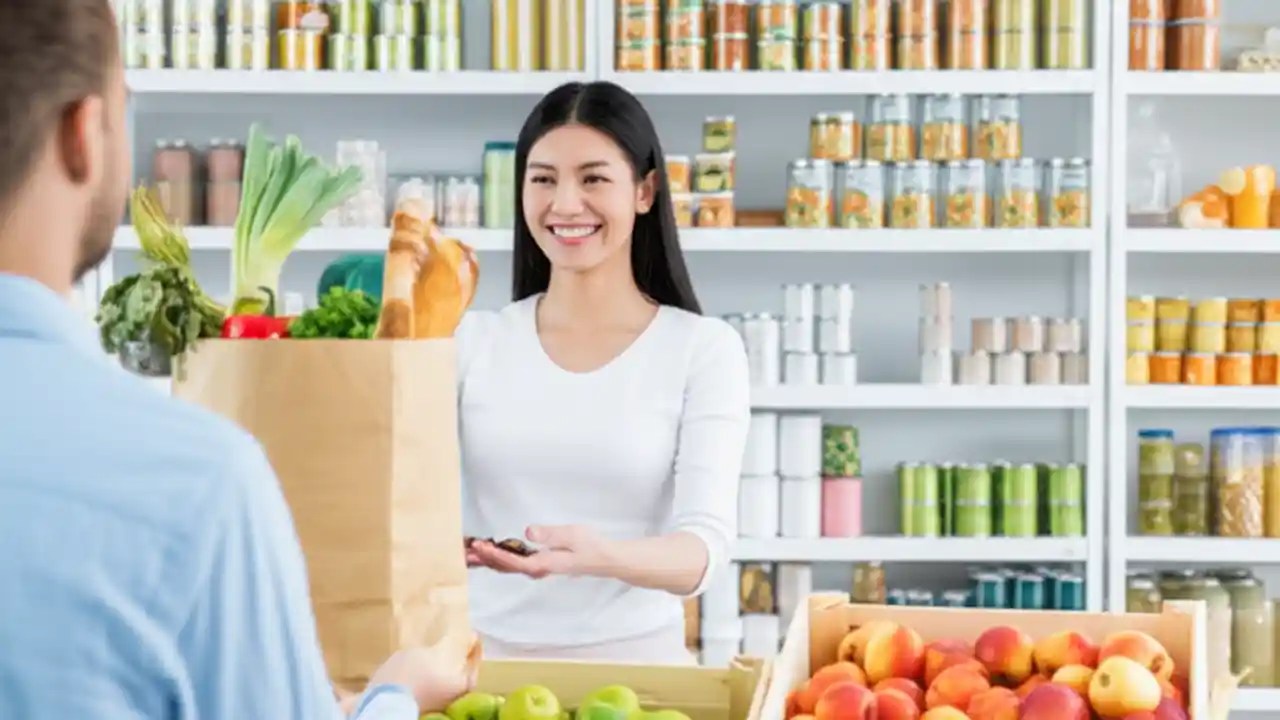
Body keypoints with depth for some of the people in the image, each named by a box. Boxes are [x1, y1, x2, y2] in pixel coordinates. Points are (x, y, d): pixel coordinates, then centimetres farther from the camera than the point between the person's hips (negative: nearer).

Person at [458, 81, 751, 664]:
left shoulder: (703, 349, -1)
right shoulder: (471, 341, 6)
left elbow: (704, 547, -10)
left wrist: (598, 557, -29)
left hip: (633, 658, -2)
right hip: (482, 653, 2)